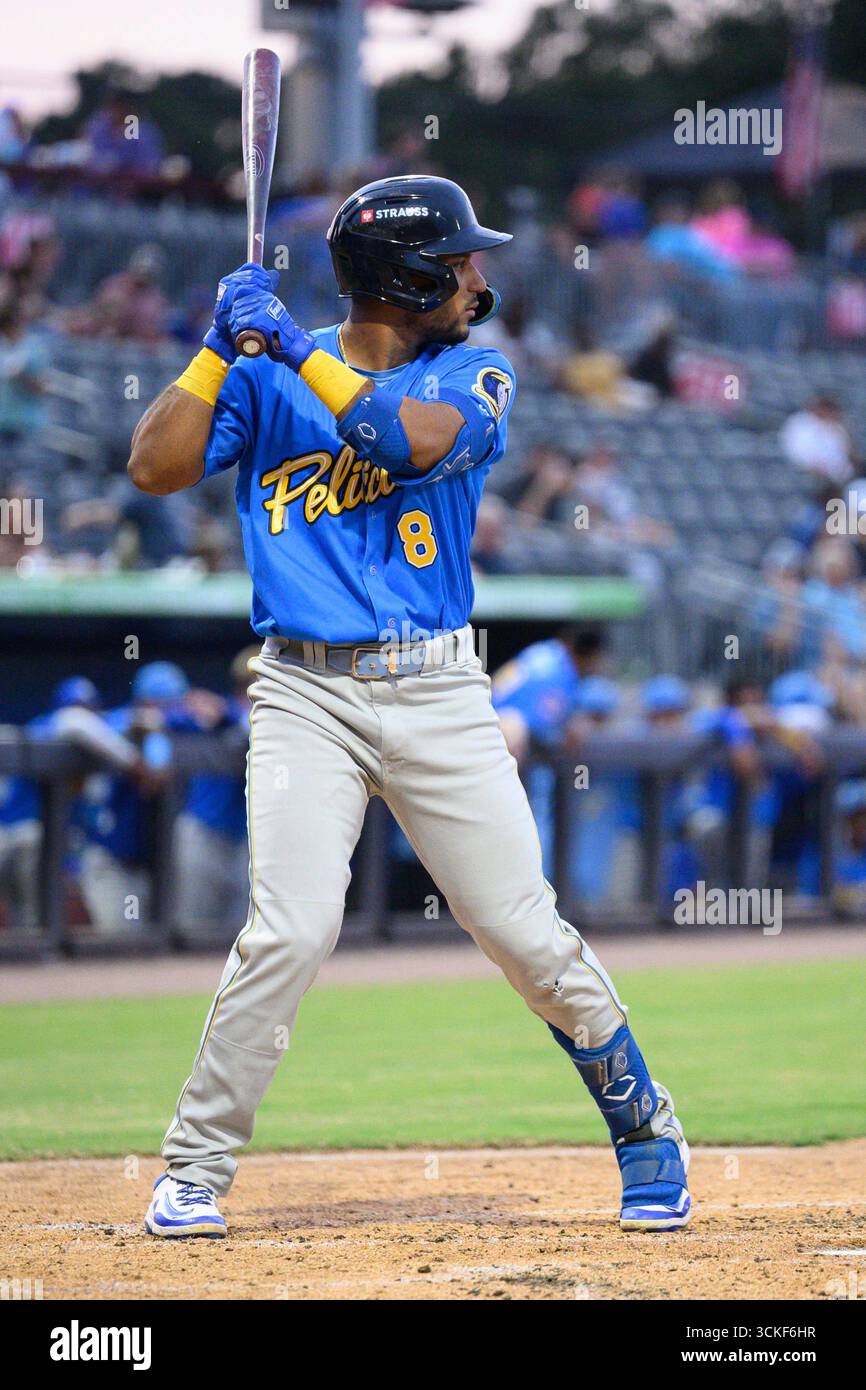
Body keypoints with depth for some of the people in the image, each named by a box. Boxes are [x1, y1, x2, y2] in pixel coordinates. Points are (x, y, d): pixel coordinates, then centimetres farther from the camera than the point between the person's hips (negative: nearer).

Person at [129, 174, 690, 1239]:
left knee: (527, 932, -2)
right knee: (292, 929, -17)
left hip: (438, 698, 1)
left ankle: (645, 1125, 19)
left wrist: (293, 347, -12)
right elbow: (156, 467, -2)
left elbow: (414, 437, -15)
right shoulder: (267, 379, 7)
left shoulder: (474, 375, 6)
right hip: (306, 696, -1)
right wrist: (225, 343, -6)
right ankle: (193, 1170, -4)